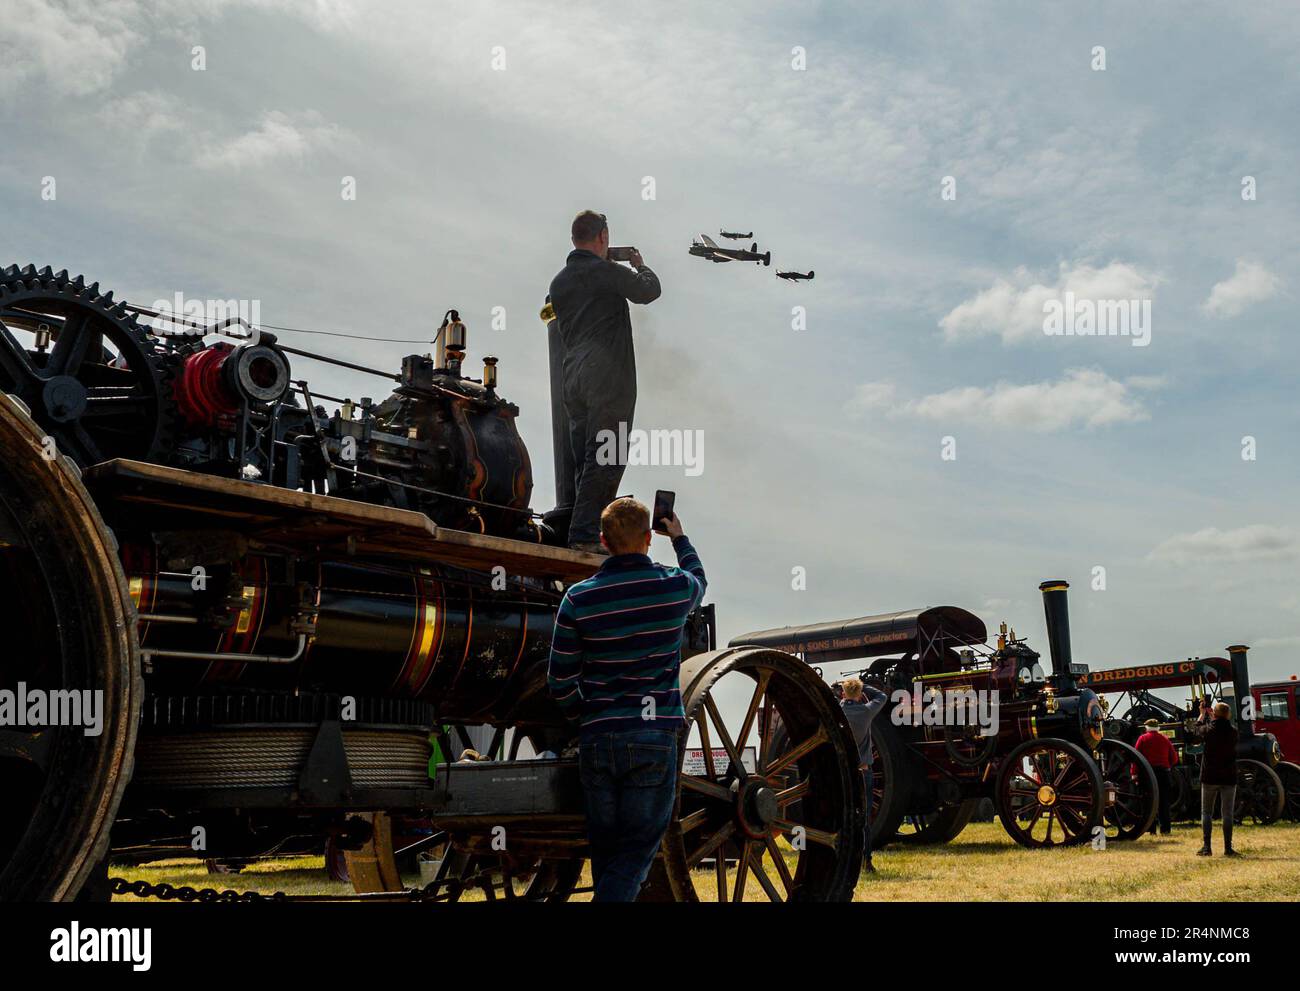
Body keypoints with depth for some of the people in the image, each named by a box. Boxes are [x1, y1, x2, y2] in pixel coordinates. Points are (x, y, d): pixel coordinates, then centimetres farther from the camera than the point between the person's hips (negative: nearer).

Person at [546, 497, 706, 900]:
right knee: (637, 851, 1)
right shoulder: (676, 586, -2)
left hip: (597, 739, 2)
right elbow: (699, 578, 26)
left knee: (605, 849, 14)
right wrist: (679, 538, 42)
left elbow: (560, 681, 0)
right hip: (655, 737, -2)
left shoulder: (578, 598, -3)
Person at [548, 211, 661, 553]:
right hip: (608, 378, -7)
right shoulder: (607, 272, -7)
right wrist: (640, 266, 25)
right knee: (605, 461, -7)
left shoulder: (558, 281, 14)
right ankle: (584, 534, -11)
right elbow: (649, 291, 4)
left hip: (573, 379, 8)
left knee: (584, 461, 10)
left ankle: (585, 530, 12)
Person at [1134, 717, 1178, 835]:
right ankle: (1164, 829, 3)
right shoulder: (1165, 739, 7)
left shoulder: (1142, 739, 0)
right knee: (1163, 801, 6)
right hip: (1164, 772, 2)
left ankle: (1150, 829, 2)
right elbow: (1174, 758, 8)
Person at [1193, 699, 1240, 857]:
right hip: (1229, 777, 1)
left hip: (1209, 777, -1)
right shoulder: (1233, 731, -3)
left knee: (1206, 812, 6)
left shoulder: (1209, 730, -9)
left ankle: (1206, 847, 1)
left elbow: (1196, 729, 13)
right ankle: (1228, 848, 2)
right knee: (1227, 813, 5)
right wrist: (1210, 715, 26)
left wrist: (1202, 713, 27)